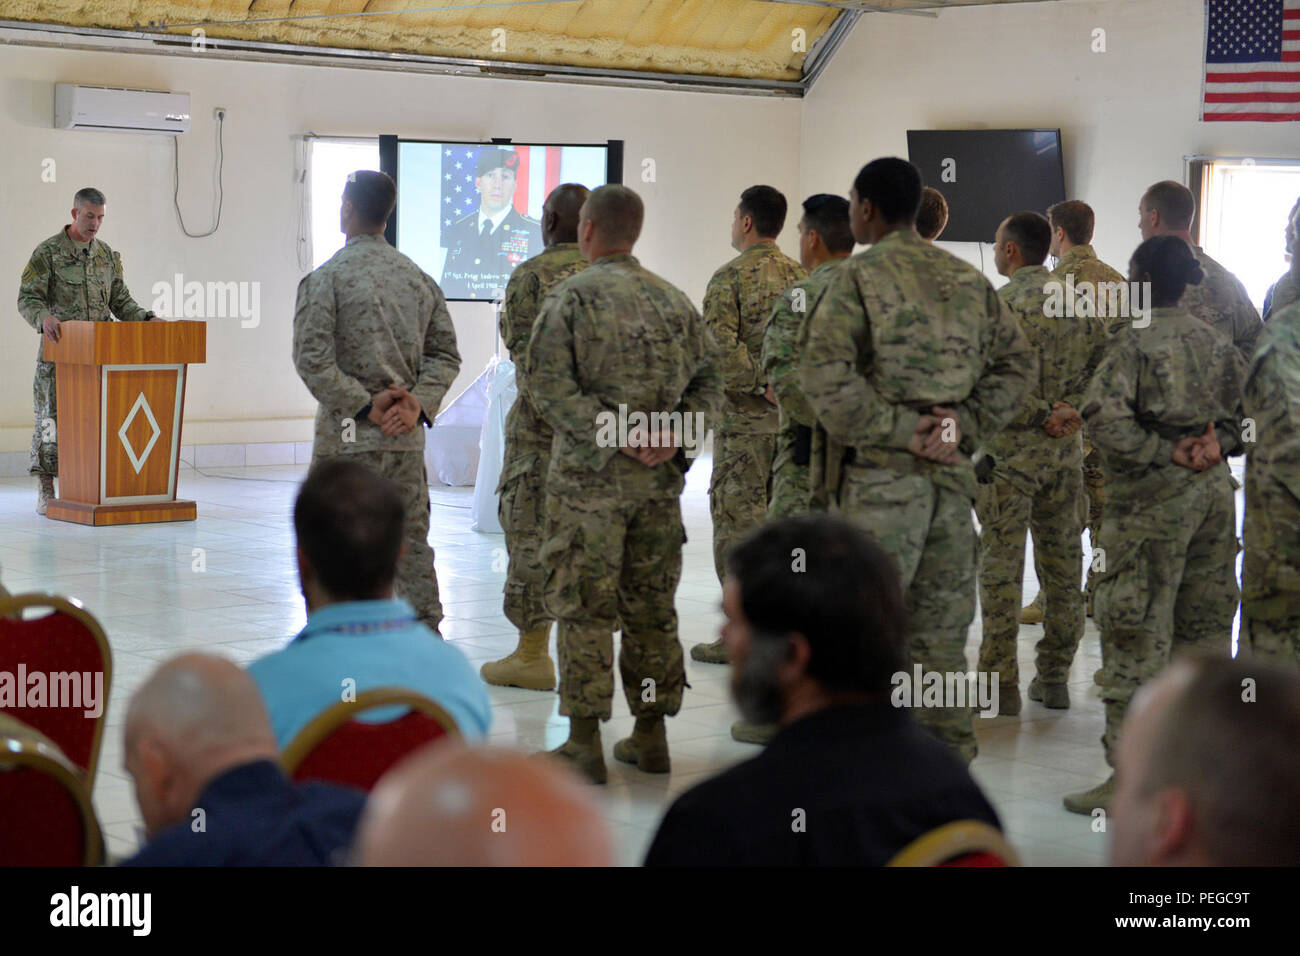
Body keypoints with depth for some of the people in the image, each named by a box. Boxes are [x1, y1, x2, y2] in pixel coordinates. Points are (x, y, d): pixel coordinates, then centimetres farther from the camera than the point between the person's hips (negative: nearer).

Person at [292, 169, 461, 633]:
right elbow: (446, 354, 9)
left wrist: (365, 406, -11)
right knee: (411, 546, 9)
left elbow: (312, 360, -14)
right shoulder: (418, 277, 10)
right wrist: (418, 404, 0)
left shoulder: (325, 278, -7)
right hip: (408, 438, 5)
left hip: (348, 437, -5)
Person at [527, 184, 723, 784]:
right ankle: (650, 735, 17)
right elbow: (707, 378, 7)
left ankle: (584, 744, 0)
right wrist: (677, 434, -4)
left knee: (582, 606, -1)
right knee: (651, 604, 11)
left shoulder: (570, 297, -6)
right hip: (660, 477, 5)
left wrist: (613, 435, -15)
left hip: (589, 471, -5)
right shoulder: (673, 300, 10)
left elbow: (550, 385, -16)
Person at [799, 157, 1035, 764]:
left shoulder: (860, 276, -6)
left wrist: (893, 430, -14)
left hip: (883, 471, -6)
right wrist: (967, 428, 5)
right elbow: (1018, 362, 13)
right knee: (940, 629, 13)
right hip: (953, 473, 6)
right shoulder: (968, 279, 12)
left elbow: (824, 373, -18)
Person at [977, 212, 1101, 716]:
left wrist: (1042, 415, -10)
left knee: (1001, 565, 0)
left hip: (1011, 447, -6)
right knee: (1062, 561, 11)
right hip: (1066, 450, 6)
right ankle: (1055, 676, 17)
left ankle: (1001, 683, 1)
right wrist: (1069, 408, -2)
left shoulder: (1002, 303, -11)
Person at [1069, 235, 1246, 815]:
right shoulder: (1219, 344, 10)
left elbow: (1103, 416, -23)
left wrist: (1165, 452, -15)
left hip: (1154, 498, -7)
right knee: (1204, 627, 14)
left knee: (1138, 636, -3)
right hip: (1215, 491, 7)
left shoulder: (1135, 344, -11)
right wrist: (1216, 443, -1)